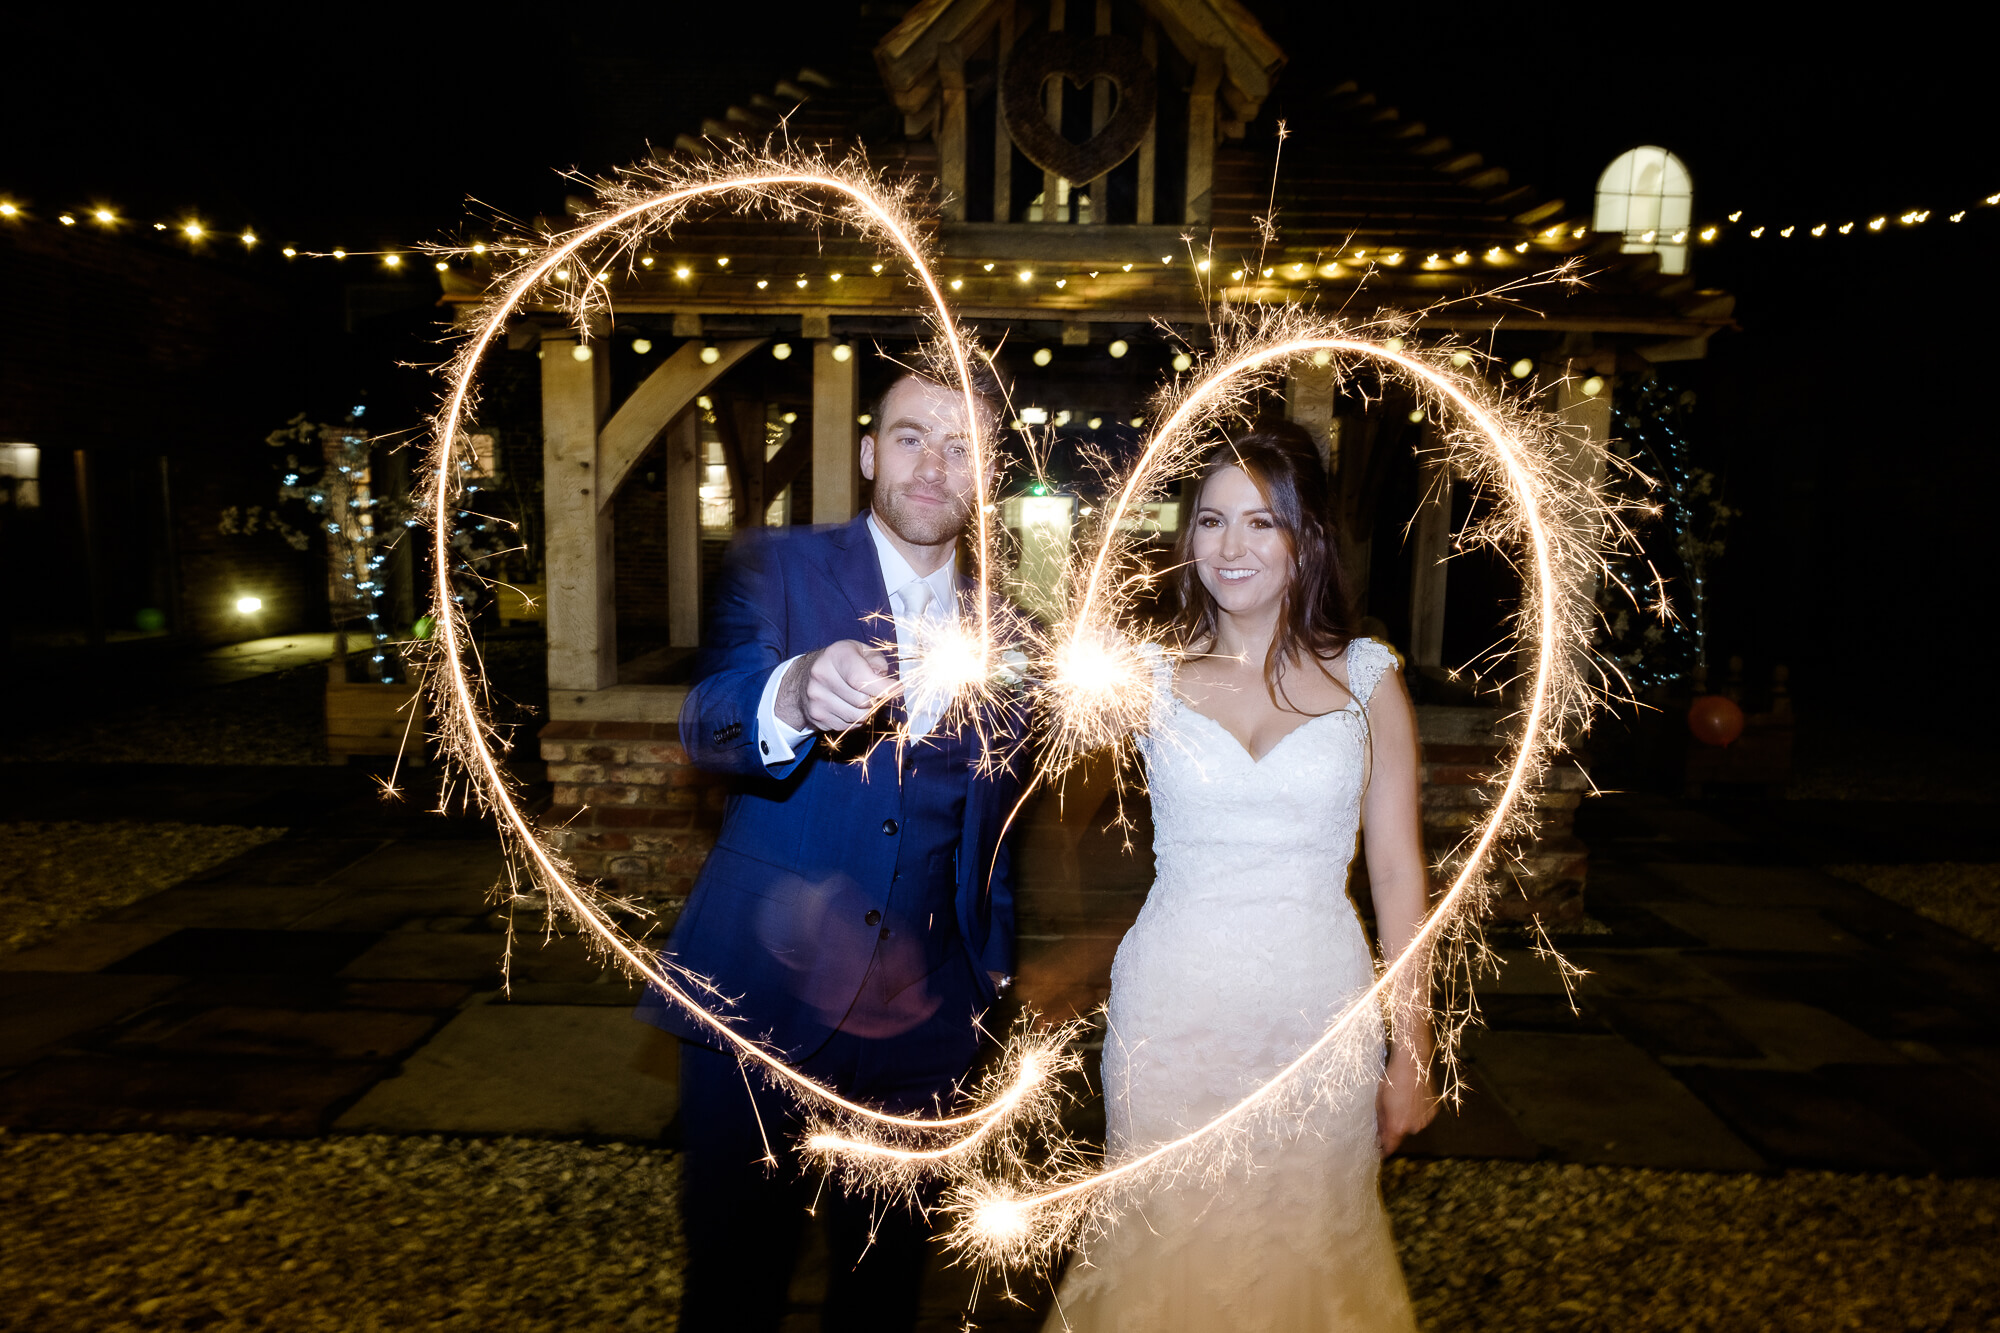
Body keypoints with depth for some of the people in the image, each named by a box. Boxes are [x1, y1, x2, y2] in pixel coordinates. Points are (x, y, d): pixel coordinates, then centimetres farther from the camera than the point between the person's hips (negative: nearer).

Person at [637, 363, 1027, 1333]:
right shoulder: (775, 569, -4)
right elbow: (706, 722, -23)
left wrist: (992, 976, 12)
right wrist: (794, 695, -44)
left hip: (917, 1021, 3)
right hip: (759, 996, -2)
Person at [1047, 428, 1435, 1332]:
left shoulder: (1367, 677, 1)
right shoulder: (1151, 672, 1)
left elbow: (1397, 871, 4)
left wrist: (1412, 1047, 4)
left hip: (1318, 1006, 1)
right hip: (1172, 1007, 0)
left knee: (1305, 1249, 14)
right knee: (1169, 1247, 9)